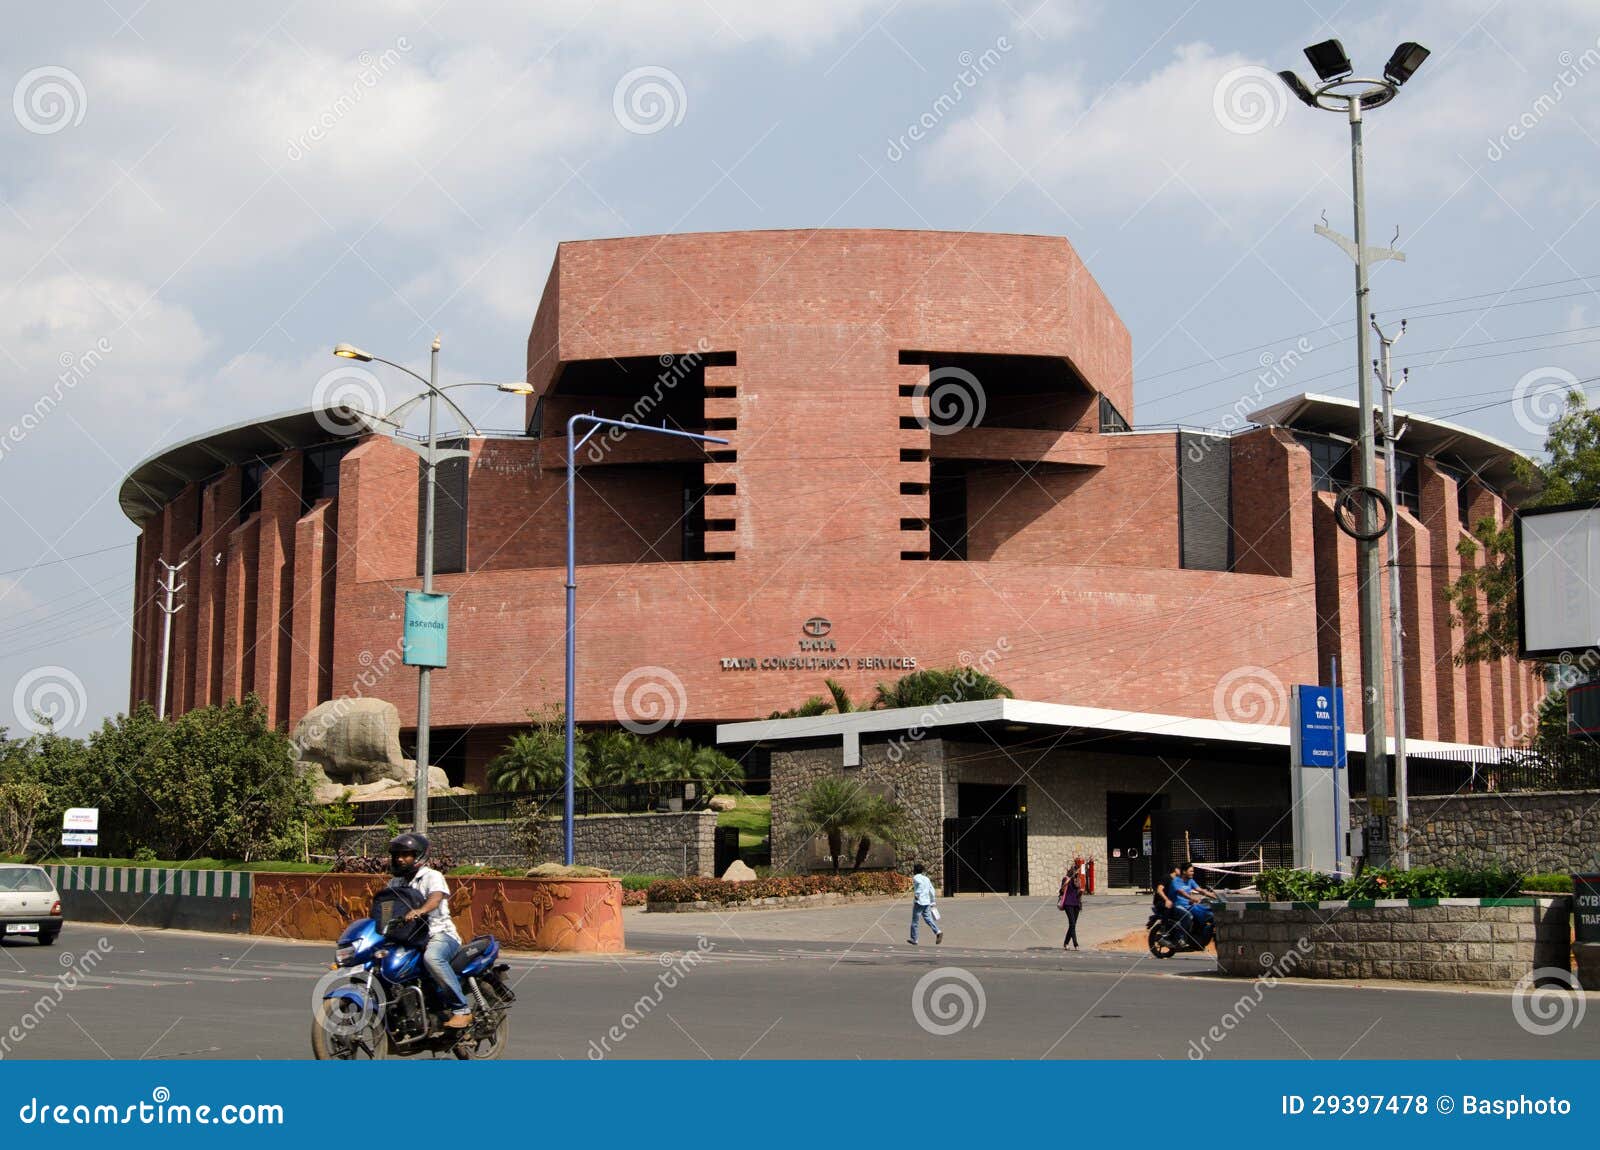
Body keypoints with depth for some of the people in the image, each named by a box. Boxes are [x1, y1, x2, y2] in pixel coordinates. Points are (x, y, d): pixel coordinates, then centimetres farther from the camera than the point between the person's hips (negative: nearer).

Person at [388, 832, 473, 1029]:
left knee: (432, 957, -38)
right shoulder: (395, 882, 19)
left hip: (440, 934, -8)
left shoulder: (432, 876, -5)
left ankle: (461, 1009, -34)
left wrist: (420, 910, -46)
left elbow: (436, 897, -25)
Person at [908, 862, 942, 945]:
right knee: (928, 919, 4)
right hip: (927, 902, 6)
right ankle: (938, 932, -16)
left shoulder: (916, 878, -6)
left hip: (918, 902, -6)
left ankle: (914, 939, 10)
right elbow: (932, 891, 15)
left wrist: (917, 894, -24)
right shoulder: (926, 878, 15)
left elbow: (920, 882, -29)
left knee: (915, 921, 4)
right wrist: (932, 902, 20)